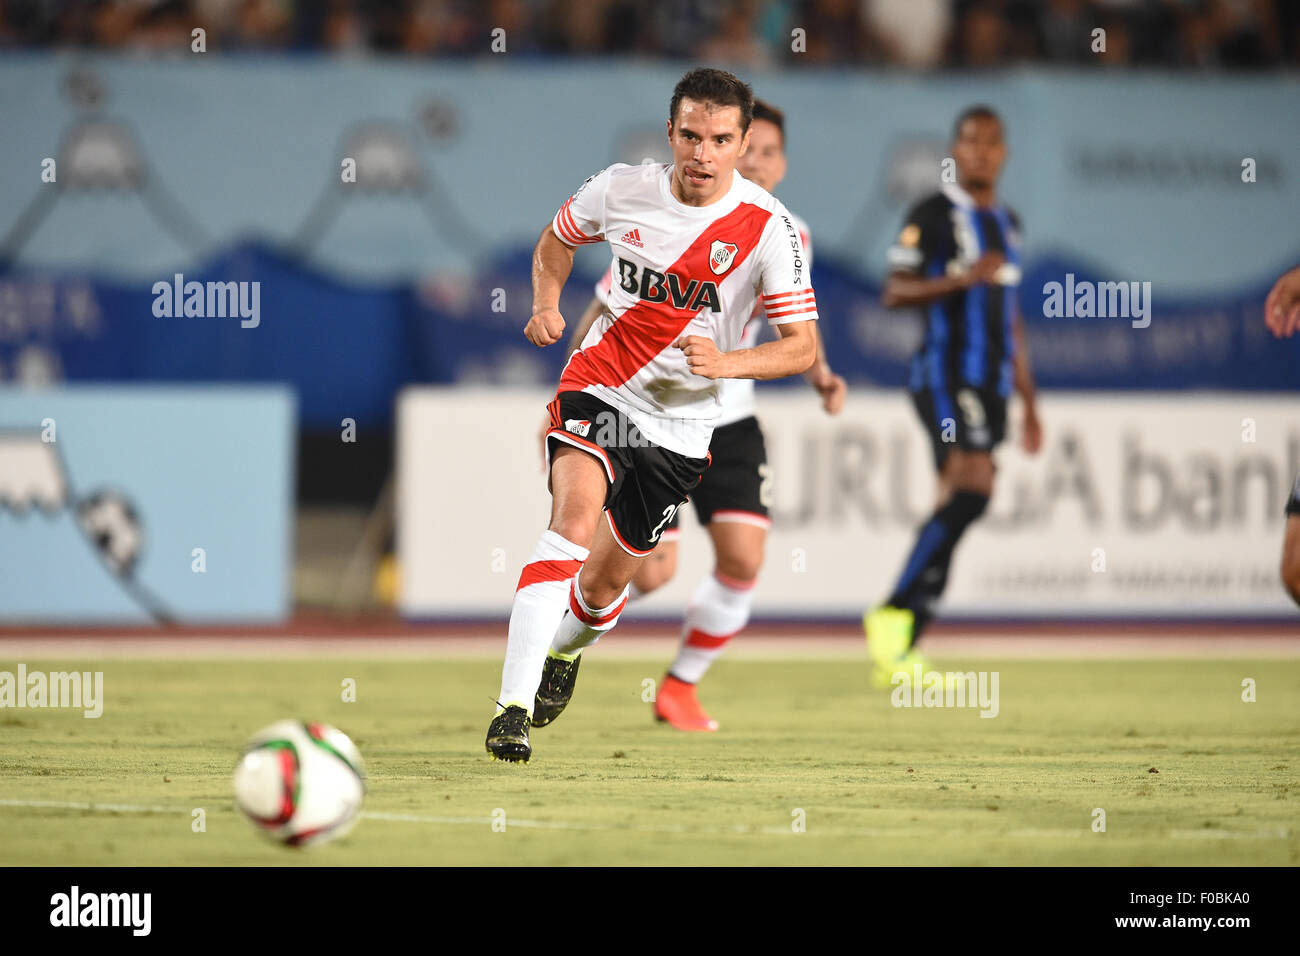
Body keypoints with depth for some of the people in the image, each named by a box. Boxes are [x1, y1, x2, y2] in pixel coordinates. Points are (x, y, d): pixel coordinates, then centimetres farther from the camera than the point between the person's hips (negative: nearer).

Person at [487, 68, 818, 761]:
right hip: (598, 388, -1)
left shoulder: (766, 228, -13)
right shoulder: (622, 189, -6)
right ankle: (514, 704, -34)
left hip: (681, 423, 1)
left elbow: (802, 346, -9)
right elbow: (557, 239, 16)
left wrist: (725, 363, -26)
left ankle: (565, 647, 49)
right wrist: (546, 304, -2)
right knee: (576, 520, -29)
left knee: (605, 583, 11)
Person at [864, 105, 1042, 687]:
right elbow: (895, 292, -9)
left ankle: (897, 655, 4)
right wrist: (963, 278, -22)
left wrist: (1028, 403, 24)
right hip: (945, 374, -7)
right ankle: (895, 612, -17)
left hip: (990, 386, 7)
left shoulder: (1006, 223, 20)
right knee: (972, 487, -24)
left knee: (955, 507, 2)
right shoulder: (933, 214, -3)